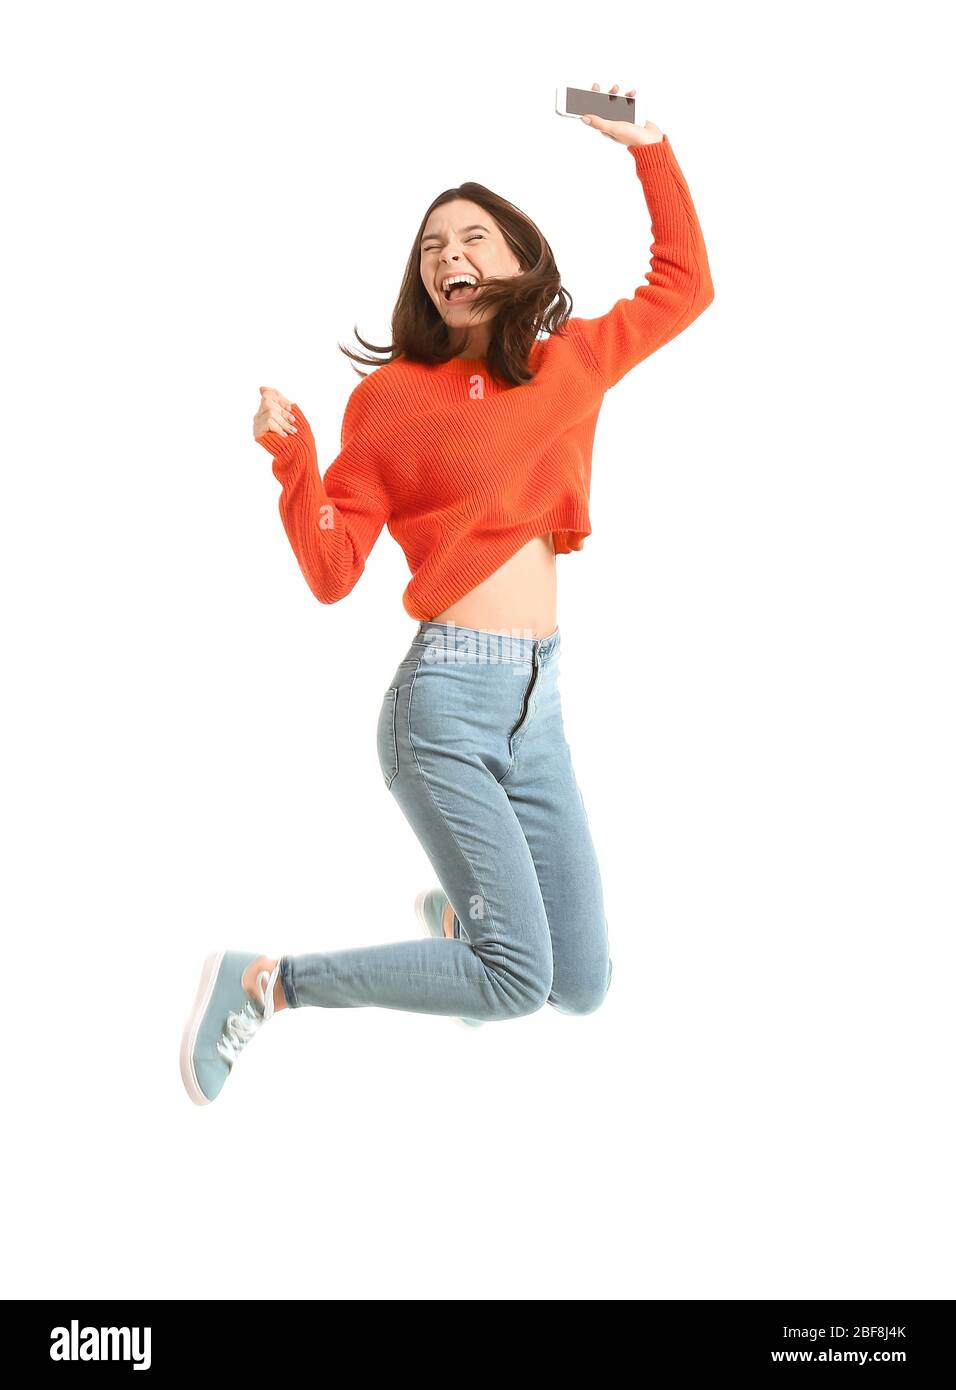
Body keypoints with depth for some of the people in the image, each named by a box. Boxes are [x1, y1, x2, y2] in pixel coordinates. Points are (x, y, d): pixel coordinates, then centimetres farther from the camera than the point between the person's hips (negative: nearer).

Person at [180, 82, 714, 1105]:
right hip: (450, 695, -5)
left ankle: (458, 910, 40)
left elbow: (684, 283, 25)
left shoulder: (573, 362, 13)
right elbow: (333, 571, -2)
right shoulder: (391, 396, 1)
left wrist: (648, 147, 20)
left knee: (582, 987, 6)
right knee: (517, 979, -14)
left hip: (537, 705, 5)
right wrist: (293, 460, -16)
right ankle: (262, 983, 2)